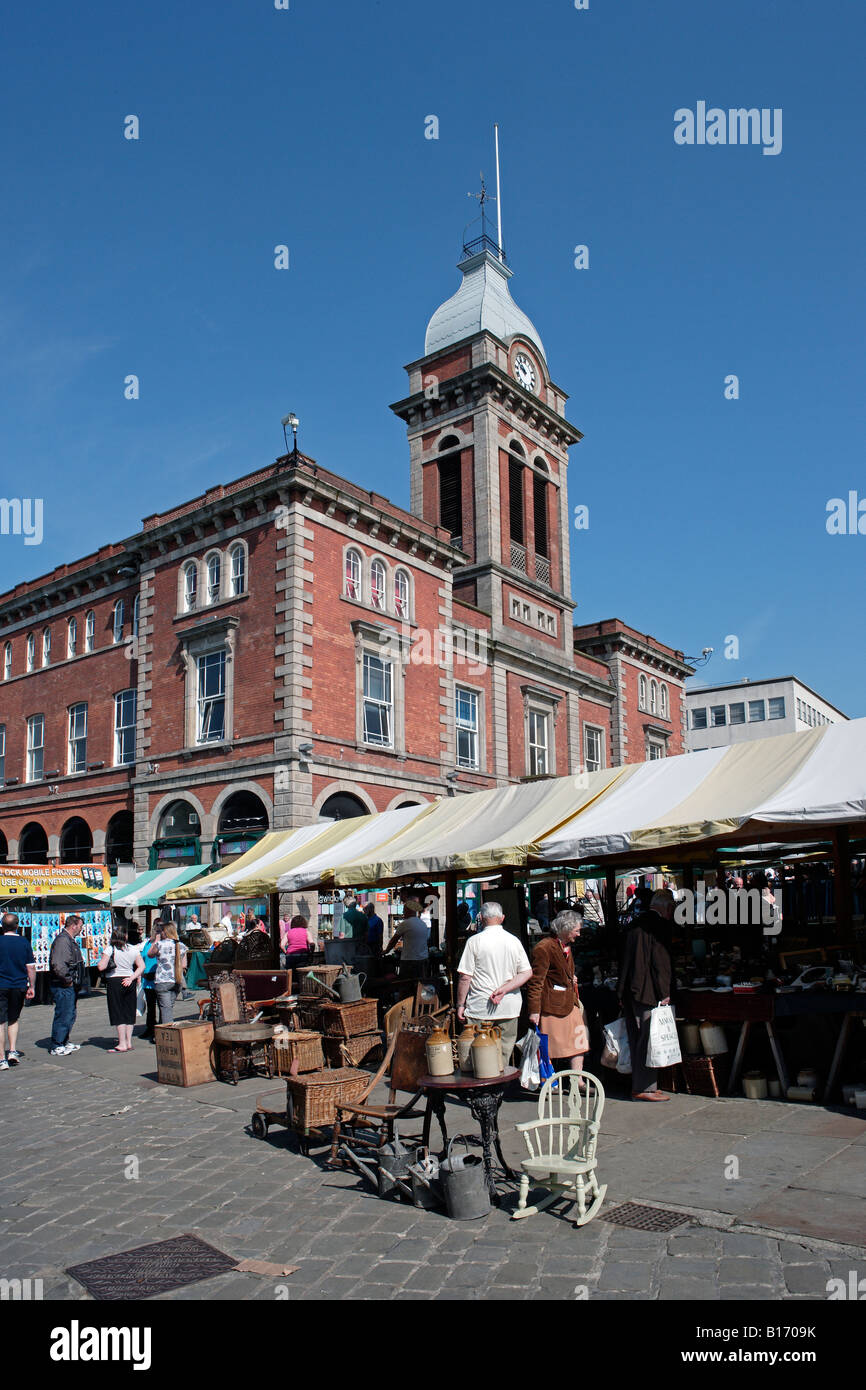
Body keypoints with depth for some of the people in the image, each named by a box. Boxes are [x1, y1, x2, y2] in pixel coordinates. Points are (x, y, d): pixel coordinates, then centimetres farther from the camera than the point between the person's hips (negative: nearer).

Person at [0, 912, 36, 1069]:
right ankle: (13, 1051, 11)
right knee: (13, 1020, 21)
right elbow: (31, 968, 1)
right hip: (19, 987, 3)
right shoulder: (24, 942, -1)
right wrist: (32, 987, 10)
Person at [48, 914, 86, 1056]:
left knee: (70, 1014, 17)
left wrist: (77, 982, 18)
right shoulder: (62, 940, -18)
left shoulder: (70, 940, 16)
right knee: (63, 1015, -5)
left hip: (70, 986, 11)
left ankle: (64, 1042, 27)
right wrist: (67, 980, -19)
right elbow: (57, 964, -28)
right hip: (62, 987, -11)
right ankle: (56, 1047, 3)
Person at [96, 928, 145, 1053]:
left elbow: (101, 967, -14)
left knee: (118, 1014, 1)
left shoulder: (109, 949, -9)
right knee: (129, 1013, 12)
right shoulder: (133, 949, 2)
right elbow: (141, 966, -3)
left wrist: (98, 963, 7)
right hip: (129, 983, 4)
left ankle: (122, 1044, 0)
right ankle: (129, 1042, 14)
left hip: (114, 982, -4)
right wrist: (131, 978, -3)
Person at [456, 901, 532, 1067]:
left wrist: (460, 1005, 1)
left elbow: (465, 977, -7)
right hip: (509, 1008, 3)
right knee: (504, 1054, 10)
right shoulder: (513, 941, 4)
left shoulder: (474, 941, -6)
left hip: (480, 1009, -3)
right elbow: (527, 972, 1)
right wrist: (504, 989, -5)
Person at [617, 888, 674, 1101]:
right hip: (648, 993, -8)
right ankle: (644, 1088, -3)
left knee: (637, 1040, 12)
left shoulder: (636, 924, 16)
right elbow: (661, 962, -15)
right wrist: (664, 993, -11)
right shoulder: (659, 925, -9)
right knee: (649, 1040, -4)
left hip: (630, 992, 8)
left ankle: (638, 1086, 18)